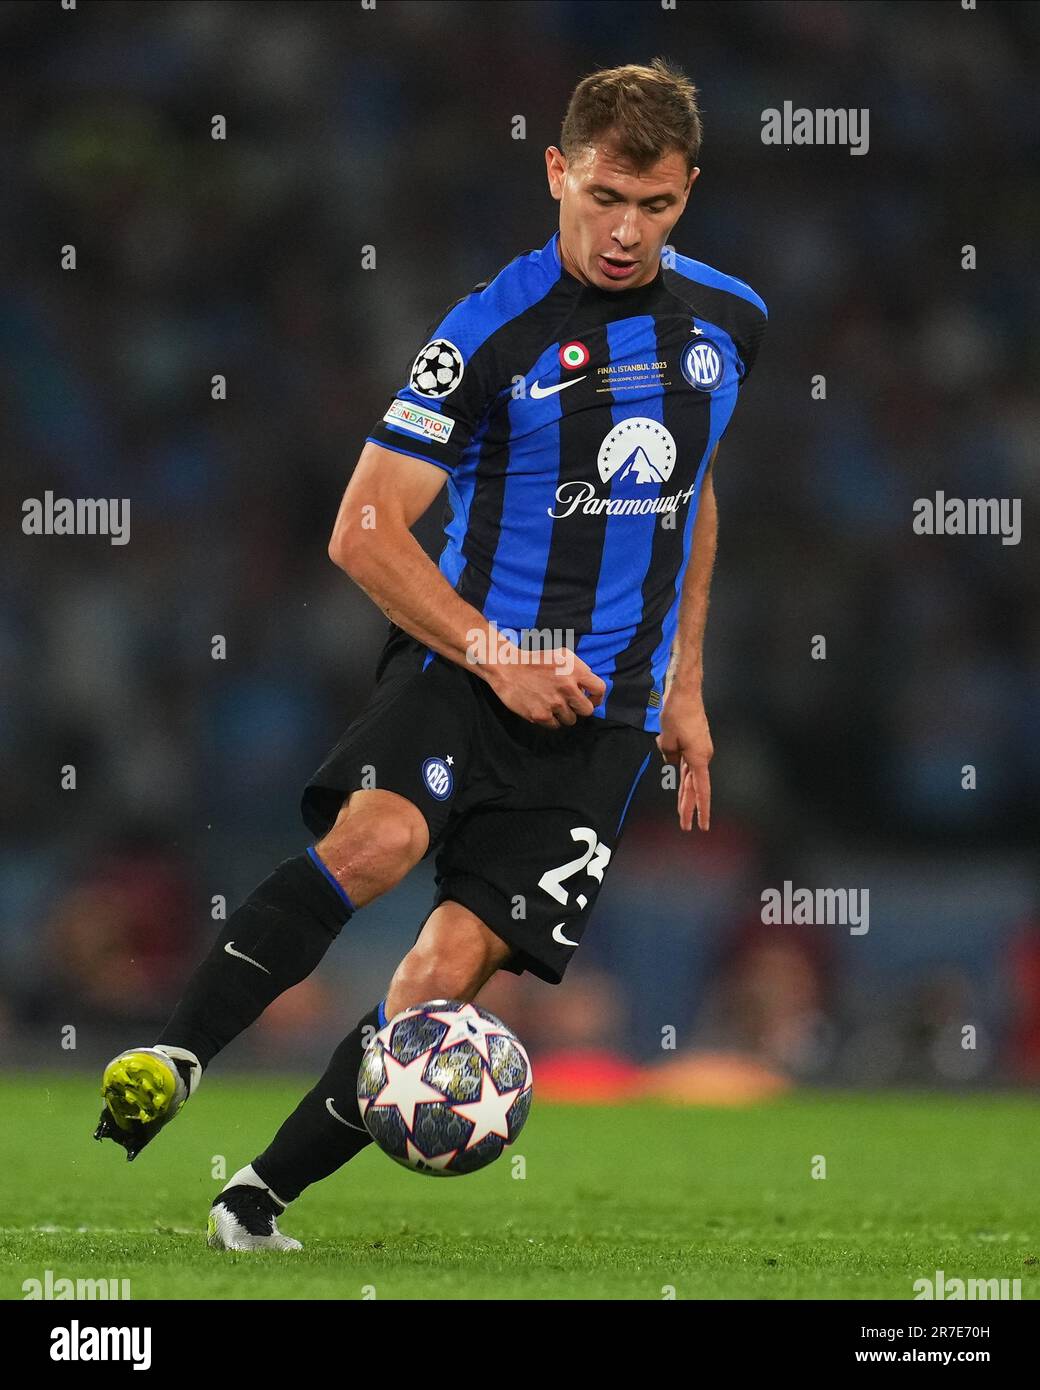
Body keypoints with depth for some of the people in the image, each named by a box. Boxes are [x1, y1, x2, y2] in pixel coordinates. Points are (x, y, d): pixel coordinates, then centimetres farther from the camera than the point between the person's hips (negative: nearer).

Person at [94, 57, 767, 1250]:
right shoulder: (492, 328, -7)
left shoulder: (727, 320, 8)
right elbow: (364, 532, -7)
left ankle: (262, 1197, -2)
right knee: (377, 837, -34)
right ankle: (171, 1062, -30)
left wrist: (684, 681, 23)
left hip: (605, 709, 3)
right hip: (464, 662, -3)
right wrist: (494, 654, -15)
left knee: (454, 961, -11)